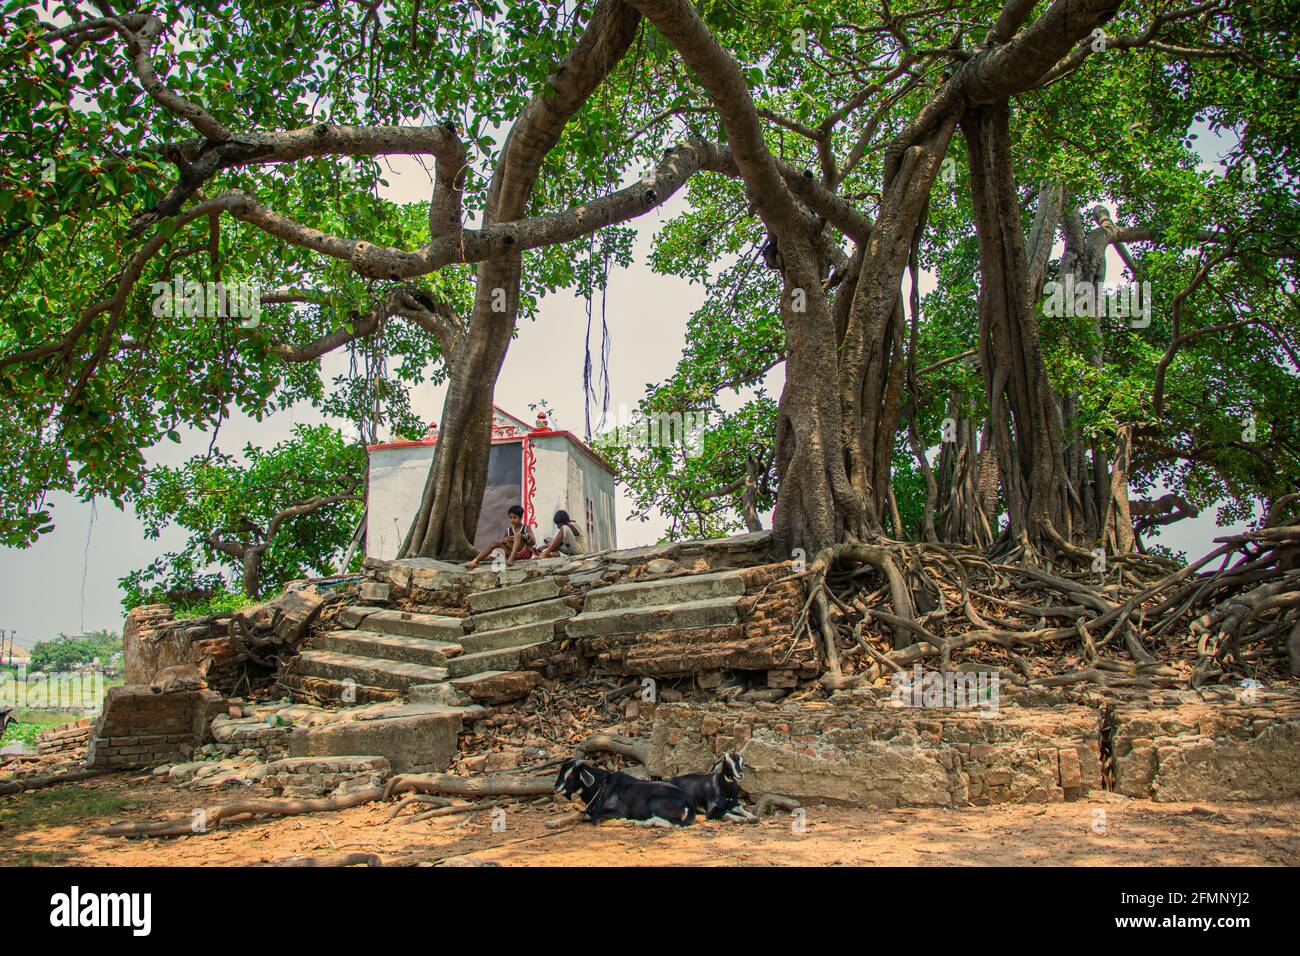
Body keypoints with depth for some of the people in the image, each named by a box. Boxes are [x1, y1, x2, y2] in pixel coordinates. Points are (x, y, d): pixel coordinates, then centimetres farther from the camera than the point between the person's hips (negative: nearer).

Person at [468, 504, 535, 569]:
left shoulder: (526, 528, 4)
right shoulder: (508, 531, 15)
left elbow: (534, 542, -8)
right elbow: (501, 543, 16)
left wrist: (526, 538, -27)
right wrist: (503, 541, -7)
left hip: (526, 553, -4)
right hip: (512, 553, 4)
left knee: (518, 535, -26)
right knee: (495, 543, -12)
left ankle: (511, 558, -44)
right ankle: (475, 561, -24)